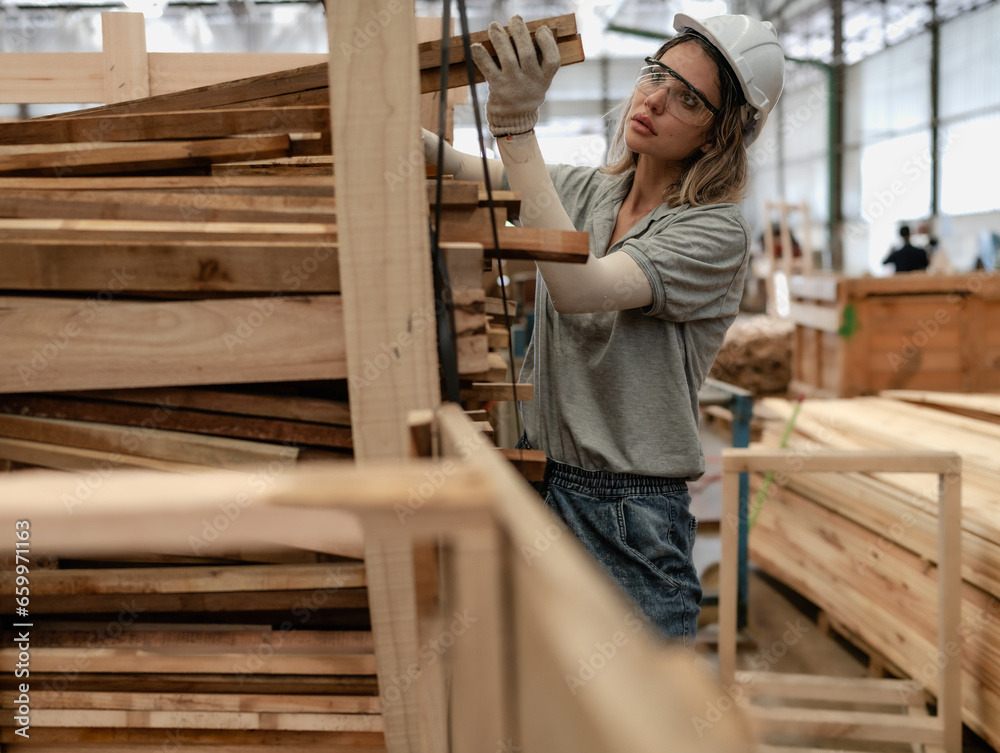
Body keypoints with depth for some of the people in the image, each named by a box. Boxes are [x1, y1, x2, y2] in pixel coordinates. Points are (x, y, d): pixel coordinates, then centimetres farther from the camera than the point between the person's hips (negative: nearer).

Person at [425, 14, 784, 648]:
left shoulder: (717, 233, -12)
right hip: (537, 483, 5)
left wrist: (516, 128, -29)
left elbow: (578, 287, -26)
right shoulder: (582, 189, 9)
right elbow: (462, 171, 10)